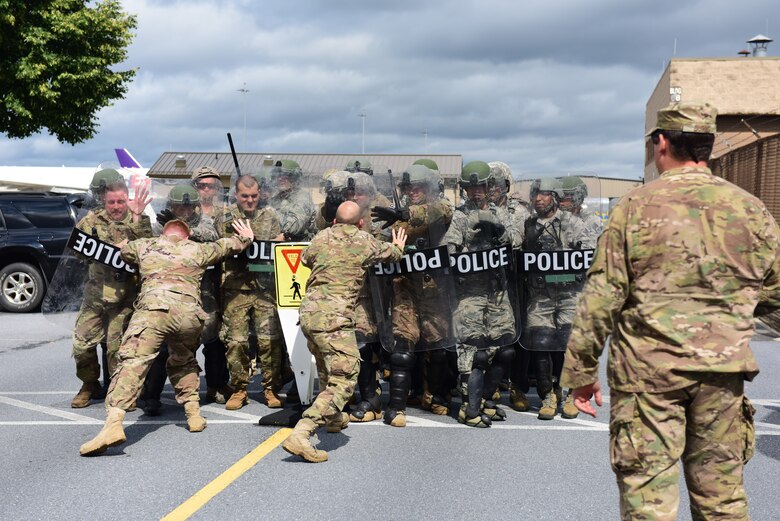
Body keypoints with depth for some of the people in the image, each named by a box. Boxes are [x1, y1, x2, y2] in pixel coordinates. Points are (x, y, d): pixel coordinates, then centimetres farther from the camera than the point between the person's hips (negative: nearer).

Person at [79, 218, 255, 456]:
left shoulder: (144, 245, 26)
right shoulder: (197, 249, 28)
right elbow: (230, 245, 41)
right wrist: (245, 238, 63)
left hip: (153, 308, -3)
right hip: (190, 314, 3)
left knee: (132, 362, -14)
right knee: (183, 363, 28)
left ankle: (113, 423, -30)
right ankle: (194, 414, 21)